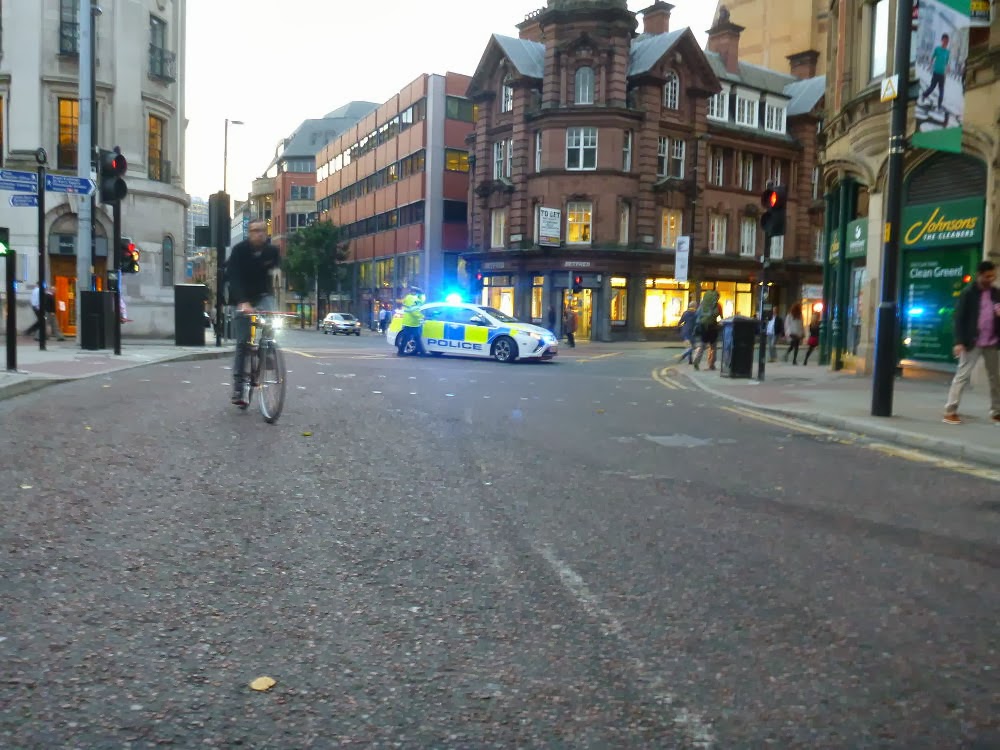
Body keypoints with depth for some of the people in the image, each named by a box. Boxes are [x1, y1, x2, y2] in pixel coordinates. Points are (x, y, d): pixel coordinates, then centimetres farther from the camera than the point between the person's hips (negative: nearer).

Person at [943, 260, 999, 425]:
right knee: (963, 375, -5)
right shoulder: (968, 293, -6)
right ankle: (950, 411, -2)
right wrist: (959, 341, -16)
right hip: (972, 342, -5)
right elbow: (960, 317, -9)